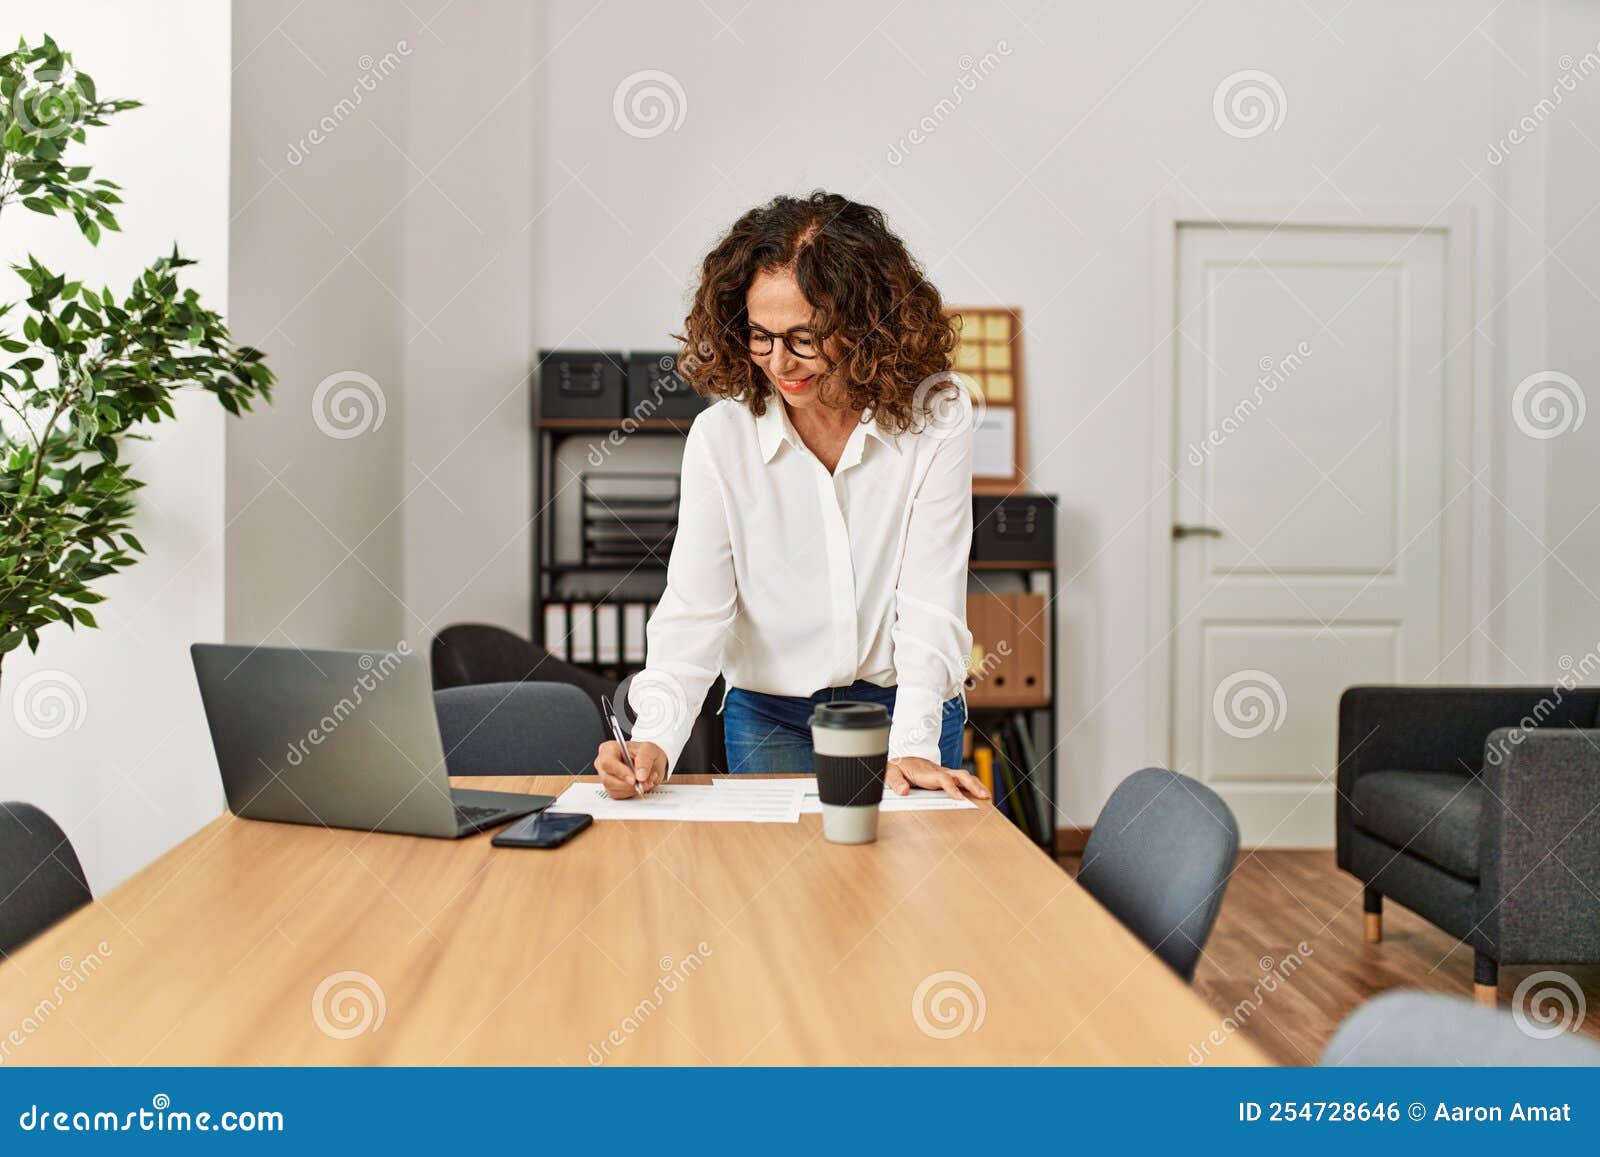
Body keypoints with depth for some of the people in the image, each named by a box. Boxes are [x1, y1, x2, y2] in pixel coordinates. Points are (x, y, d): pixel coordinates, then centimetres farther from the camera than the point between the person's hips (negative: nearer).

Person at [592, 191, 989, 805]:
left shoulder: (936, 415, -9)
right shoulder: (721, 435, -8)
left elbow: (931, 599, -12)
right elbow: (693, 611, -12)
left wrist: (912, 745, -23)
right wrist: (654, 739, -27)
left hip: (905, 707, 0)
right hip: (768, 719, 1)